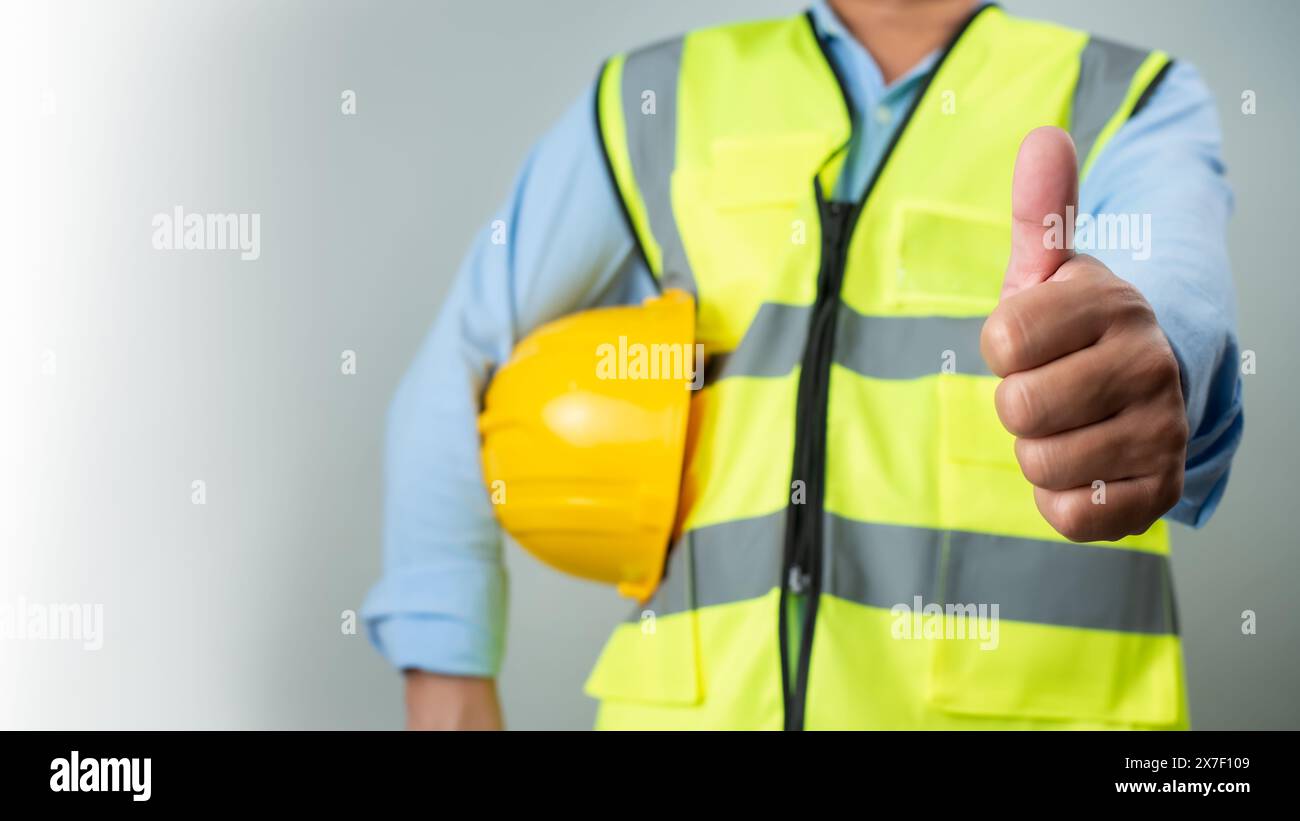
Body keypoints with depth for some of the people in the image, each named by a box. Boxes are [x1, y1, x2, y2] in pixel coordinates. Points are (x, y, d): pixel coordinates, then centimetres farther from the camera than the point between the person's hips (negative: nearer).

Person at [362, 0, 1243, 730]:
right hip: (704, 695, 1)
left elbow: (1171, 270, -20)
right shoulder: (651, 101, 8)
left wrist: (1152, 360, -44)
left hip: (1030, 695, -1)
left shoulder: (1136, 104, 3)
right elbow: (462, 359, 11)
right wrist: (446, 675, 4)